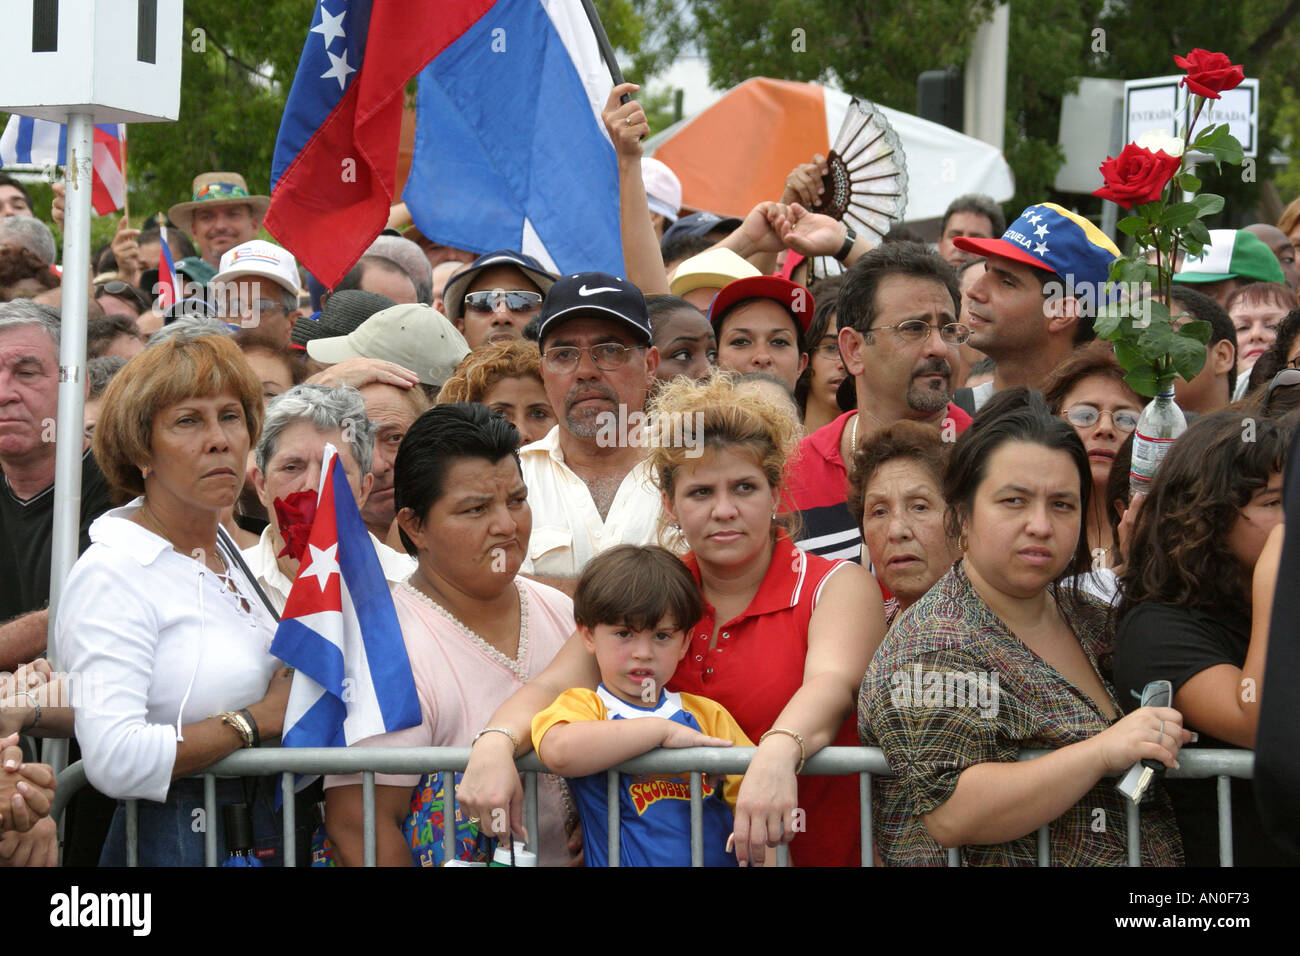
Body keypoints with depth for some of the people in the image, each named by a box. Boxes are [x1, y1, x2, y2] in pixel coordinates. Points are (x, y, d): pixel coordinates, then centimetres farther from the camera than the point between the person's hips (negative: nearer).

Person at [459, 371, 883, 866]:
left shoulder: (839, 587, 5)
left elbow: (832, 683, -15)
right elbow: (554, 687, 3)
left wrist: (777, 753, -36)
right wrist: (495, 744, -20)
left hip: (817, 853, -2)